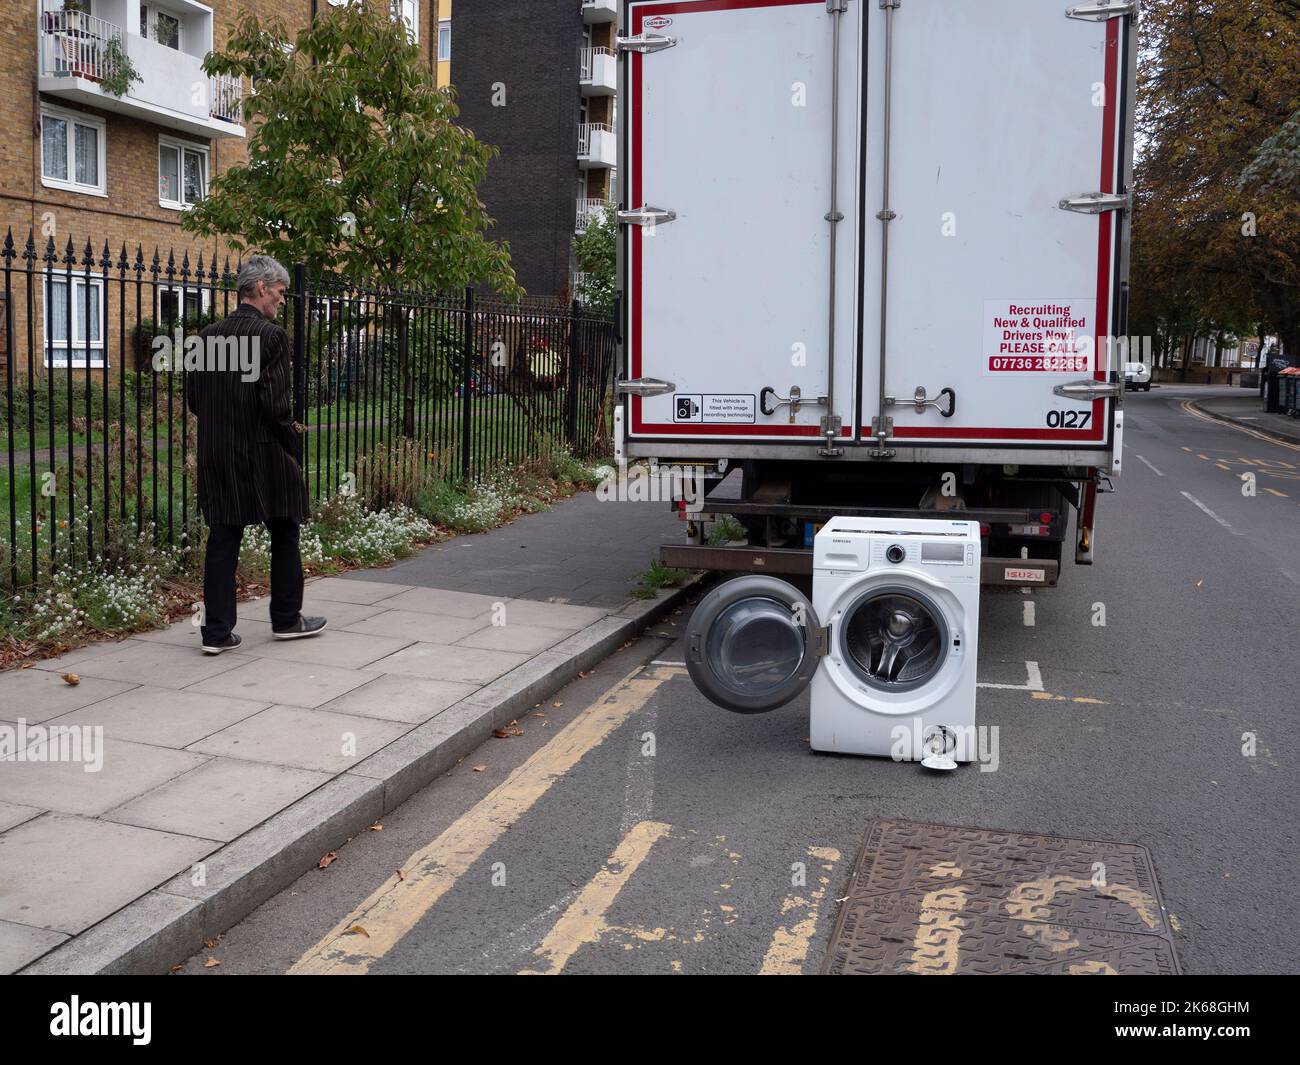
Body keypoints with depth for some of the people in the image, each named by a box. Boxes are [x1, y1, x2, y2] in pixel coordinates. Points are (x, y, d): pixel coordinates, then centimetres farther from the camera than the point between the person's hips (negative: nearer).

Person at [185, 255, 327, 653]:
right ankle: (286, 618, 23)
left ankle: (217, 631, 8)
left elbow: (193, 400, 10)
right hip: (264, 456, -5)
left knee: (222, 540, 7)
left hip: (216, 456, 6)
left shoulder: (207, 336, 7)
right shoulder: (271, 335, -12)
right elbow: (274, 403, -18)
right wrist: (292, 440, -4)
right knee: (284, 534, 12)